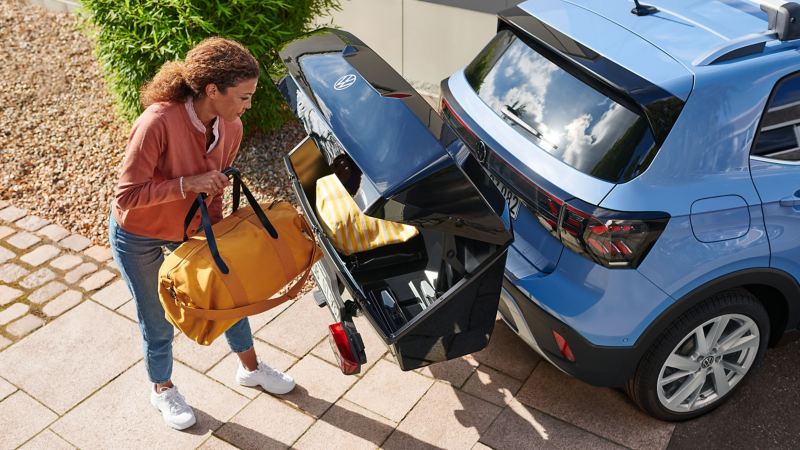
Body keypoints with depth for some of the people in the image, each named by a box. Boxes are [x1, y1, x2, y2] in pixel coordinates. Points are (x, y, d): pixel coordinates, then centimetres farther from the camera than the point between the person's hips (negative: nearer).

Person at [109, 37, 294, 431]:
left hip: (190, 229, 5)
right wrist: (187, 184, -37)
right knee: (158, 322, 12)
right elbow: (128, 194, -30)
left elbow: (214, 188, -2)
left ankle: (250, 368, 42)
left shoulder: (231, 128, -16)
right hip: (138, 237, -5)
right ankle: (162, 390, 42)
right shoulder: (158, 122, -35)